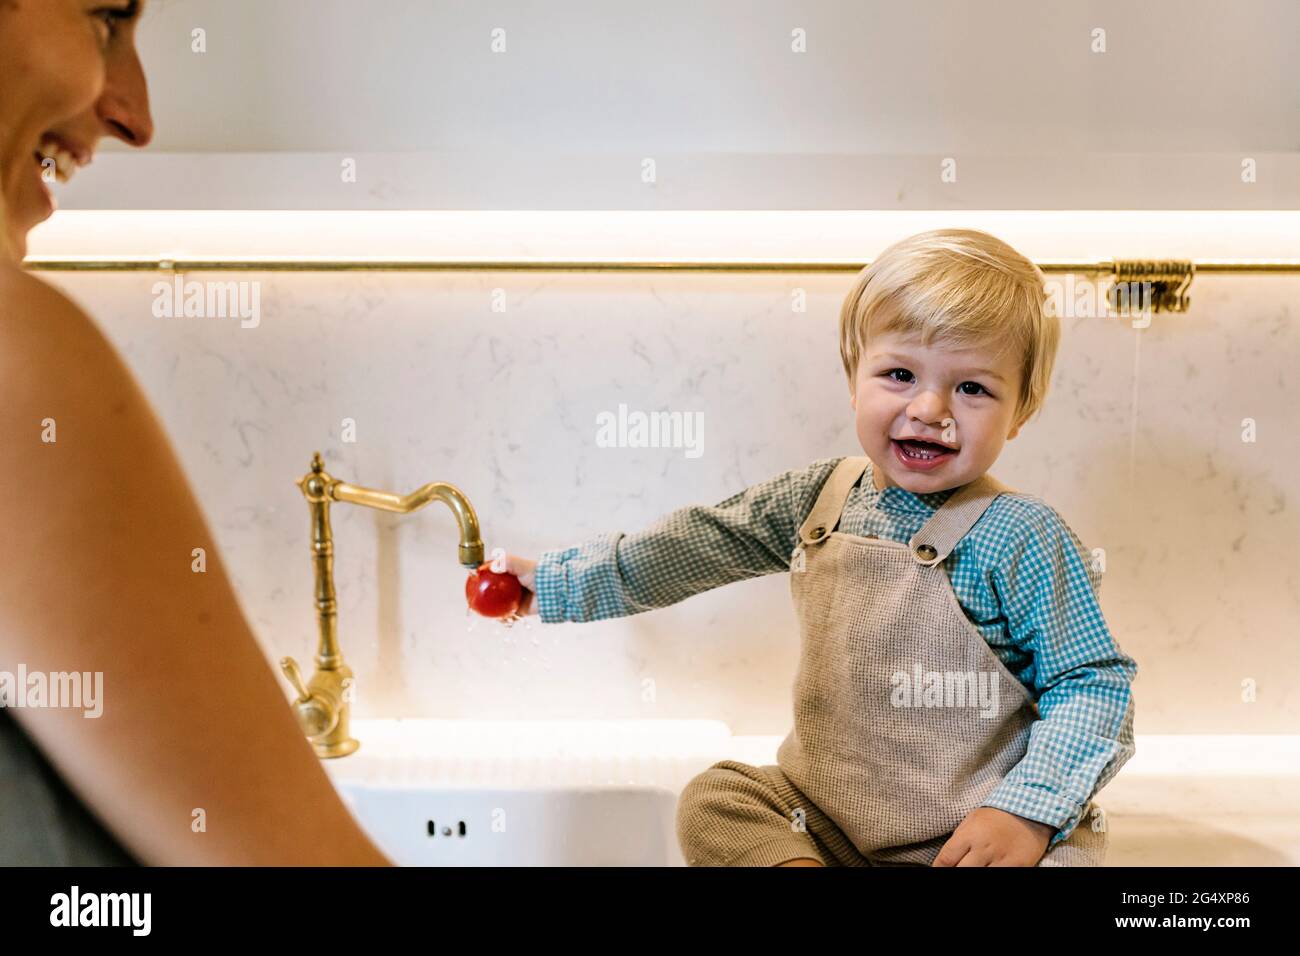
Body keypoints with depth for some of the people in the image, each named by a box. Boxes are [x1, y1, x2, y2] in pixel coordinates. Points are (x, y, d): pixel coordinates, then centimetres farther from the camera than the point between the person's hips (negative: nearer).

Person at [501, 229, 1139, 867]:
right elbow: (697, 542, 14)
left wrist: (1030, 813, -24)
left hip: (964, 836, -5)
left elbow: (1096, 681, -11)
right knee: (714, 800, -11)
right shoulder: (818, 497, 2)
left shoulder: (1021, 537, -15)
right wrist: (561, 581, 22)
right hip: (824, 813, 6)